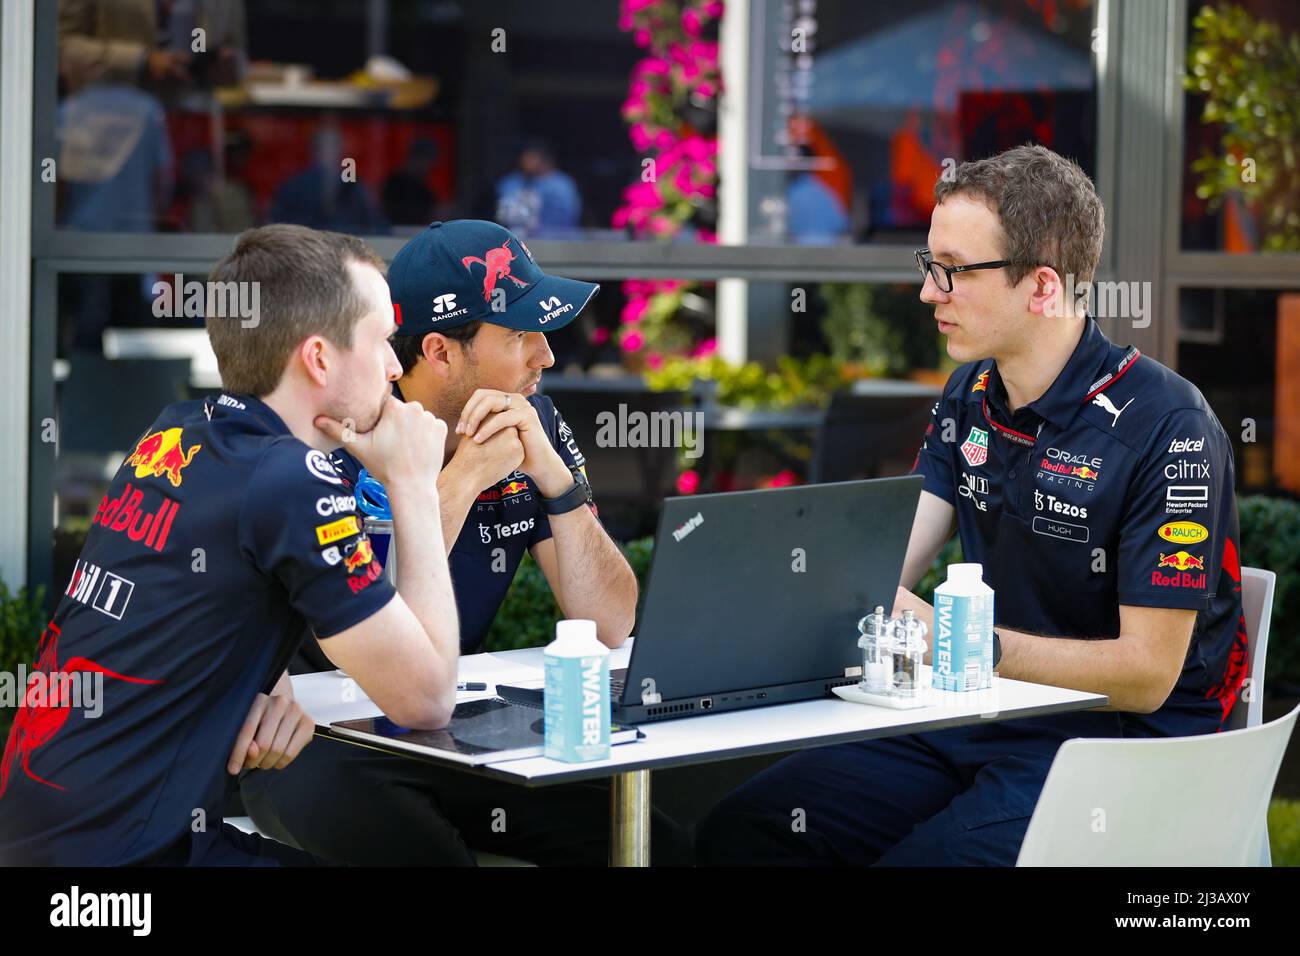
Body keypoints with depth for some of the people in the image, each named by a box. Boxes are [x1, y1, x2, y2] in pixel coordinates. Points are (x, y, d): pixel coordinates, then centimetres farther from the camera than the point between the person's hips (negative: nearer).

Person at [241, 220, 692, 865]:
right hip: (316, 739, -3)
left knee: (662, 846, -18)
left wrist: (555, 477, -19)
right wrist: (467, 475, -25)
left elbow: (611, 628, -5)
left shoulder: (532, 421, 0)